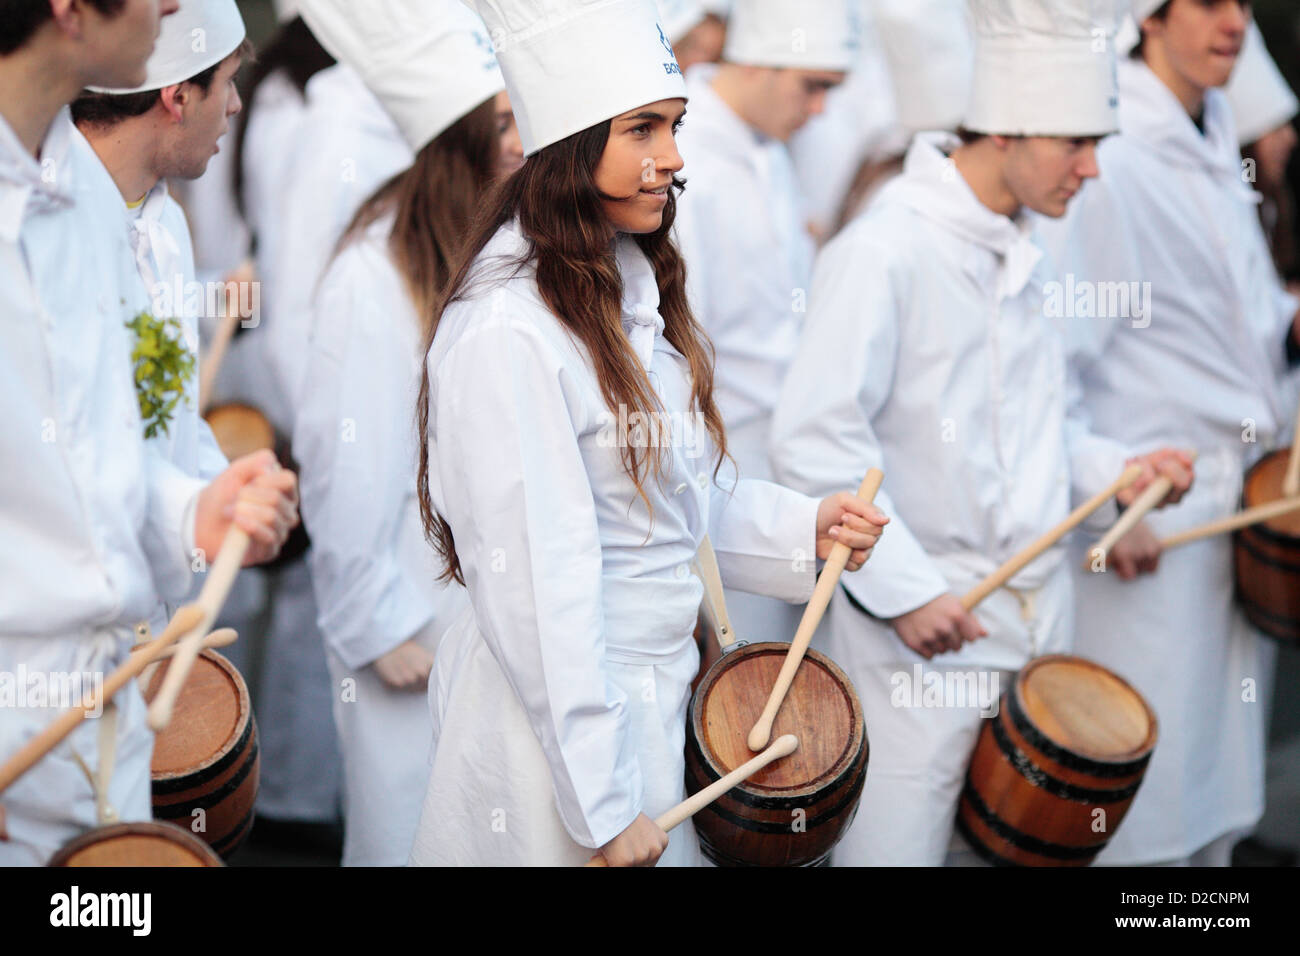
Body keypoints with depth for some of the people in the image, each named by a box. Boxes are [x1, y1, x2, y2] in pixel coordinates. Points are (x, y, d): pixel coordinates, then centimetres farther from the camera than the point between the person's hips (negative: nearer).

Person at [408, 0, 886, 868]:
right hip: (556, 721, -9)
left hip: (657, 694, 9)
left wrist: (799, 527, 2)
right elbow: (530, 588, -23)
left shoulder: (632, 284, 7)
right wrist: (603, 807, -21)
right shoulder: (505, 332, -23)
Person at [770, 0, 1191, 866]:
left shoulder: (1024, 255, 12)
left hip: (1035, 622, 8)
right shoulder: (882, 252, -16)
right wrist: (905, 591, -20)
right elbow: (814, 442, -20)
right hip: (920, 631, -8)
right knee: (898, 848, -2)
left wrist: (1114, 471, 6)